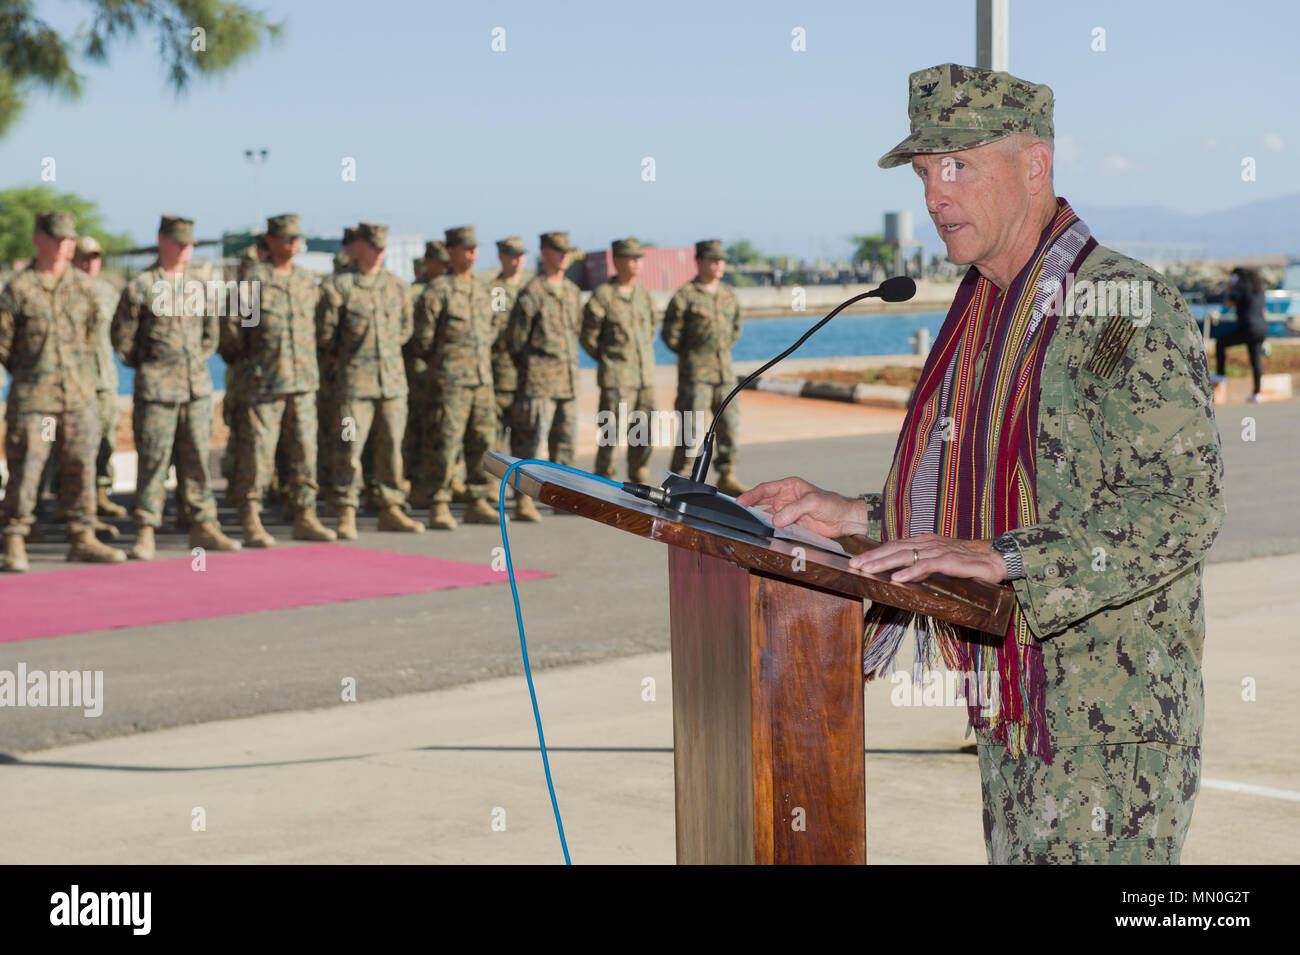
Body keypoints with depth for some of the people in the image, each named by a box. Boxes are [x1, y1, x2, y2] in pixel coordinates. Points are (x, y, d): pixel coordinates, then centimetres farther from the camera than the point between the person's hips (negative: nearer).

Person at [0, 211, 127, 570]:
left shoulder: (85, 287, 6)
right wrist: (29, 375, 9)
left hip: (79, 395, 4)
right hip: (32, 397, -4)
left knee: (81, 467, 7)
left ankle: (83, 539, 16)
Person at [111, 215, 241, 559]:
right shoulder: (140, 287, -4)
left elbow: (210, 333, 23)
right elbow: (121, 338, 0)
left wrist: (197, 362, 13)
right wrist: (149, 367, 3)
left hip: (197, 388, 5)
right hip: (156, 389, -5)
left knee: (197, 459, 8)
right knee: (153, 460, -4)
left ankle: (203, 527, 14)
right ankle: (145, 534, 0)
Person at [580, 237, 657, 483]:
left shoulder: (644, 296, 9)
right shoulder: (602, 295, -9)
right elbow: (587, 337, -4)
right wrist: (609, 360, 2)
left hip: (645, 376, 6)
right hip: (616, 378, -6)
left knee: (644, 434, 7)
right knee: (612, 432, -7)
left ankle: (639, 481, 18)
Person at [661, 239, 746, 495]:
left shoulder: (728, 295, 11)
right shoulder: (685, 296, -8)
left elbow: (735, 327, 26)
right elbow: (670, 335, -6)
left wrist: (722, 350, 15)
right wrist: (693, 356, 0)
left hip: (725, 373, 6)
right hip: (695, 374, -6)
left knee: (730, 425, 5)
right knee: (691, 427, -7)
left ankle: (726, 478, 14)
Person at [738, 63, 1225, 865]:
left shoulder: (1128, 310, -14)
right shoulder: (982, 313, 15)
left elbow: (1185, 506, -23)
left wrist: (1001, 559, -29)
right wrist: (857, 517, 11)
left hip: (1113, 716, -8)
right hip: (1010, 709, 9)